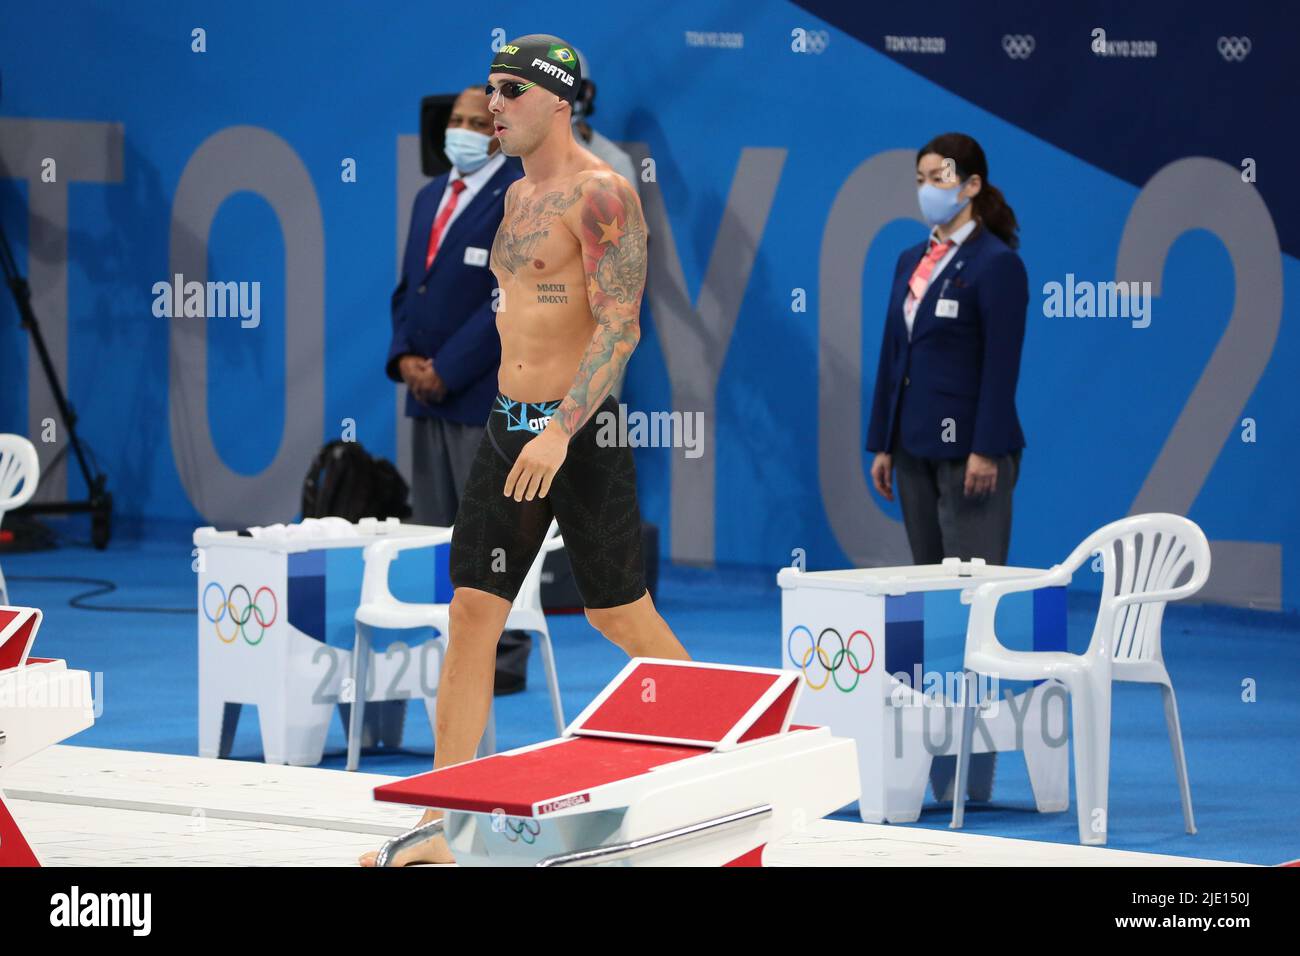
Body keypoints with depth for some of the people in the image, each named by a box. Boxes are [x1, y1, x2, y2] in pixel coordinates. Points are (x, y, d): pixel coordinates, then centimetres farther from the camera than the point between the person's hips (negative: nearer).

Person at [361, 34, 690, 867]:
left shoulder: (600, 193, -12)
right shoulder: (520, 195, 14)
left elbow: (620, 328, -19)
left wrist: (562, 431, -28)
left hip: (580, 433, -8)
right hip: (509, 425, 8)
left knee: (624, 618, 4)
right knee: (472, 613, 1)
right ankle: (440, 827, 1)